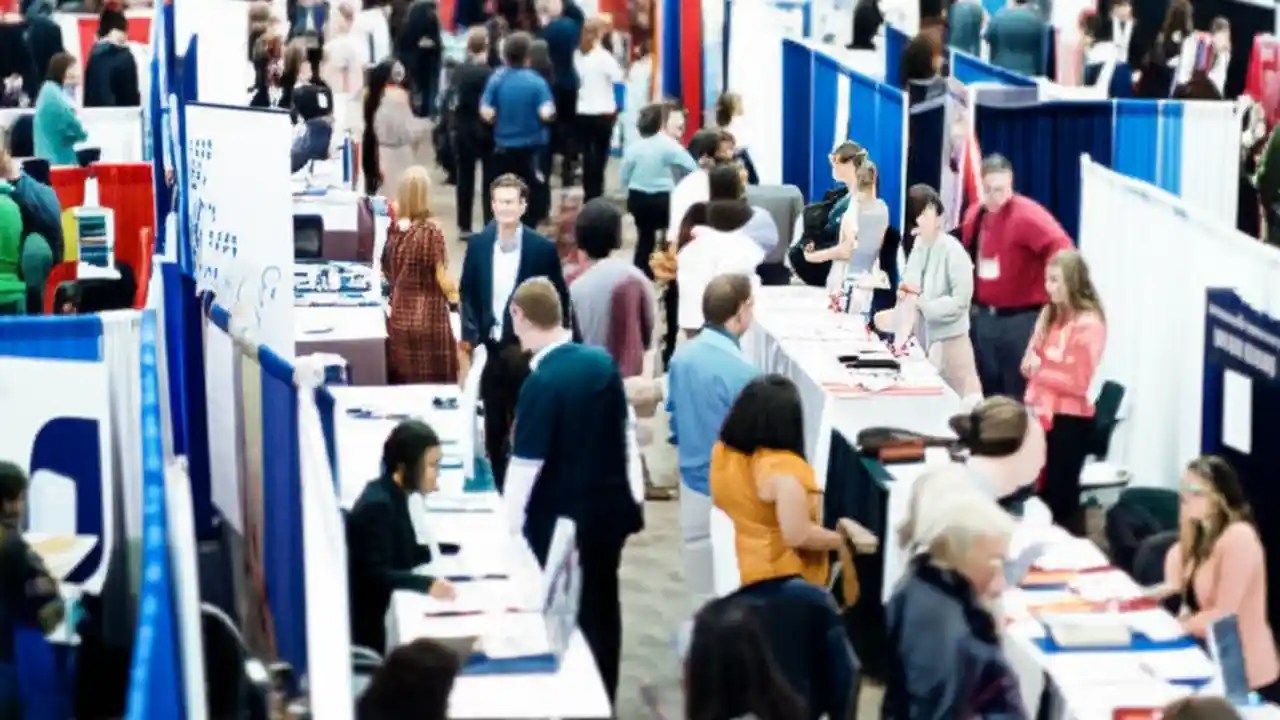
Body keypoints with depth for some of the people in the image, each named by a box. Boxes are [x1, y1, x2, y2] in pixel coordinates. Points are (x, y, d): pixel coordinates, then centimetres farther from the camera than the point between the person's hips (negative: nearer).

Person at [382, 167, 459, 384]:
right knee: (432, 383, 2)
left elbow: (387, 272, 8)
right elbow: (442, 278, -12)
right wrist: (455, 296, 6)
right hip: (429, 317, -5)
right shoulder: (431, 230, -14)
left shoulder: (394, 229, 0)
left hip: (399, 316, 5)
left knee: (402, 383, 12)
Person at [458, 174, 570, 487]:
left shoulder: (543, 248, -7)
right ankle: (499, 489, 21)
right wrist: (470, 334, -3)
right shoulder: (478, 244, 2)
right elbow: (468, 293, 8)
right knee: (494, 424, 10)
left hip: (527, 348, -3)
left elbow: (559, 299, -2)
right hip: (491, 346, 3)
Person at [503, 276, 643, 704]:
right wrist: (632, 493, 18)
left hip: (562, 520, -6)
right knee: (603, 605, 17)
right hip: (610, 507, 6)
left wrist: (510, 522, -9)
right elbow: (626, 428, 8)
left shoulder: (541, 383, -21)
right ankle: (604, 701, 28)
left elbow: (526, 462, -19)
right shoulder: (602, 361, -2)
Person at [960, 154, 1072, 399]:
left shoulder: (1026, 214, -17)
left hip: (1021, 319, -7)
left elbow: (1061, 247, -29)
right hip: (984, 317, 7)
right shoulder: (974, 215, 6)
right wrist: (972, 301, 16)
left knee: (1019, 397, -3)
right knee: (988, 392, 16)